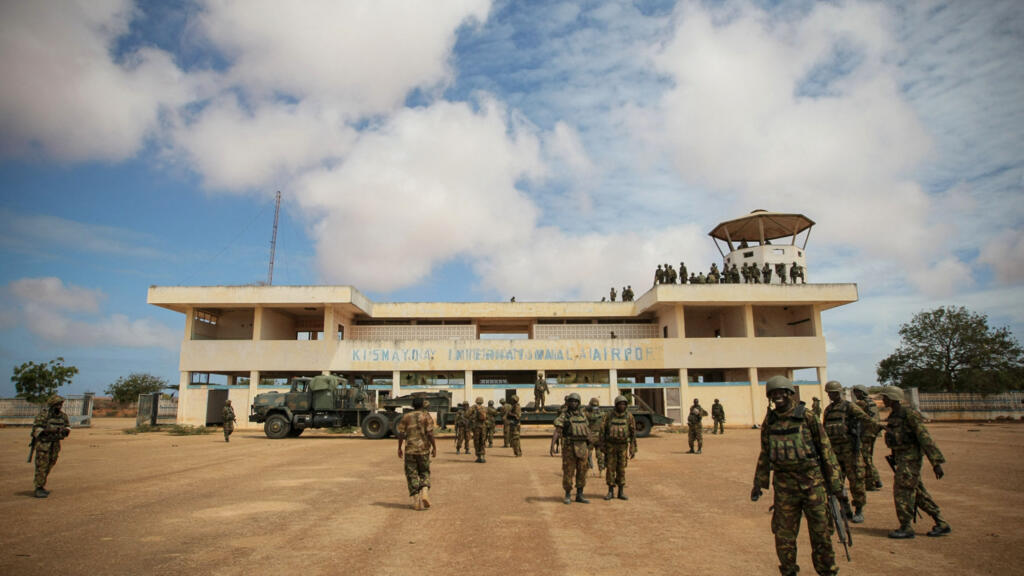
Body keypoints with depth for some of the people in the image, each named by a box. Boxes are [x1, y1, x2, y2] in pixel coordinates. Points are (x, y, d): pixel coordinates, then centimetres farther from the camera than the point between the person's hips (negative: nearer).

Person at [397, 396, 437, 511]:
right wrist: (434, 447, -3)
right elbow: (430, 433, -10)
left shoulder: (406, 417, 1)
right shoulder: (426, 416, -4)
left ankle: (416, 502, 4)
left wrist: (399, 448, 8)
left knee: (412, 475, 8)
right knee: (424, 473, 16)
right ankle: (424, 493, -6)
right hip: (424, 449, 0)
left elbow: (401, 434, -1)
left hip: (410, 450, 1)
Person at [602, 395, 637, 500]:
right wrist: (602, 446, -6)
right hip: (610, 445, 0)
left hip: (623, 446, 0)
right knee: (610, 468, 1)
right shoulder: (609, 416, -7)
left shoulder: (629, 417, -5)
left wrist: (633, 449, -4)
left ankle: (621, 492, 12)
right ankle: (610, 492, 9)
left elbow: (633, 433, -2)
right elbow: (602, 430, -3)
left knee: (621, 469, 3)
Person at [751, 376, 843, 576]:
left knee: (820, 530, 6)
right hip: (784, 485, 3)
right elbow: (764, 454, 14)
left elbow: (825, 448, -2)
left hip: (812, 482, -3)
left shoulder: (806, 416, -5)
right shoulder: (769, 422, 5)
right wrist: (758, 484, 14)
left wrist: (834, 481, -3)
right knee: (784, 533, 7)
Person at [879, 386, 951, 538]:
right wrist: (895, 460, 24)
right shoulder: (893, 416, 12)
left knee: (902, 491, -7)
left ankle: (906, 528, 1)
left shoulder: (909, 414, -14)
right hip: (900, 457, 9)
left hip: (911, 457, -9)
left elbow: (925, 438, -18)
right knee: (918, 492, 13)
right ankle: (942, 524, 22)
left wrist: (936, 462, -21)